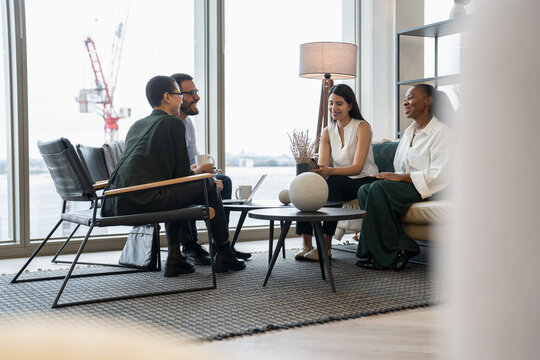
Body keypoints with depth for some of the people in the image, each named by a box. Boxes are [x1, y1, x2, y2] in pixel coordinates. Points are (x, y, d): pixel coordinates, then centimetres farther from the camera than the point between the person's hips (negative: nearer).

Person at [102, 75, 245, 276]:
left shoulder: (137, 125, 24)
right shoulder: (173, 123, 2)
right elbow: (181, 174, 0)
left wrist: (192, 172, 34)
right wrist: (198, 172, 23)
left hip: (116, 203, 8)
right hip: (144, 201, -8)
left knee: (177, 191, 33)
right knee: (209, 185, 8)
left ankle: (174, 258, 25)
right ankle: (224, 254, 19)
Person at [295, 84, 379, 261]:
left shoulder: (362, 127, -10)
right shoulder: (328, 131, 6)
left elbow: (358, 167, -21)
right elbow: (321, 165, -5)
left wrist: (330, 171, -39)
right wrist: (312, 170, -31)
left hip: (365, 182, -5)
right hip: (339, 184, 5)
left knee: (333, 182, -35)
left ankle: (326, 246, -32)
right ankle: (306, 243, -27)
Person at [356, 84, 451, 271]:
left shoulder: (441, 132, -6)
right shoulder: (408, 132, 20)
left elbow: (439, 174, -17)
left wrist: (401, 177, -17)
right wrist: (390, 176, -5)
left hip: (428, 188, -8)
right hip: (406, 185, 8)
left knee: (379, 188, -28)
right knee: (364, 190, -17)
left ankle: (390, 254, -20)